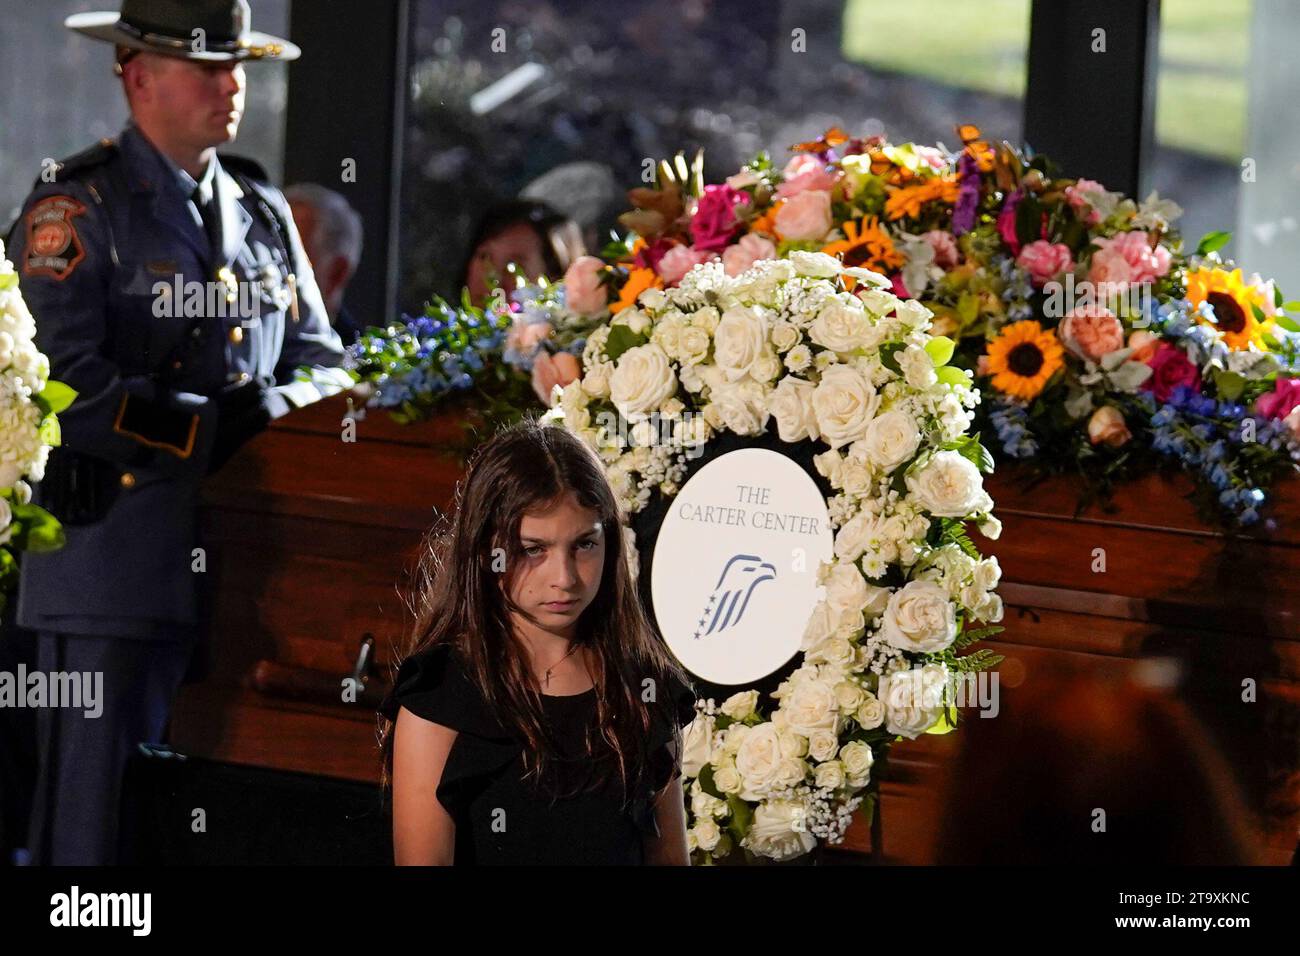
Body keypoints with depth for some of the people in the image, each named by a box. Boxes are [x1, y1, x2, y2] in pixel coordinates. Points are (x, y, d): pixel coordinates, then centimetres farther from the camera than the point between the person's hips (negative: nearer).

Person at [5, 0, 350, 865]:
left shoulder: (264, 212, 18)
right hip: (115, 565, -6)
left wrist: (277, 408, -6)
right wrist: (210, 430, -17)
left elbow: (323, 363, 18)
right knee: (94, 823, -5)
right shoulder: (77, 208, -3)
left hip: (243, 563, 6)